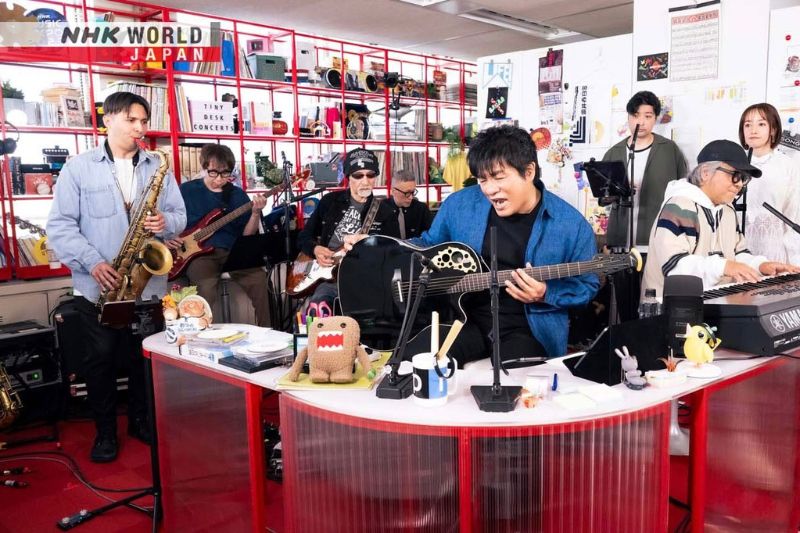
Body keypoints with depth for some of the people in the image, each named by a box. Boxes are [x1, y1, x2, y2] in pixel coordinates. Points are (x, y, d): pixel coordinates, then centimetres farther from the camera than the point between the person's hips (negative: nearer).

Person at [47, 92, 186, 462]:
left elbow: (180, 216, 8)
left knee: (145, 356, 11)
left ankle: (141, 420, 29)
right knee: (101, 357, 6)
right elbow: (59, 224, -5)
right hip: (98, 286, -2)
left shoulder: (158, 168, 8)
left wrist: (165, 222, -16)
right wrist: (92, 262, -18)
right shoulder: (78, 168, 0)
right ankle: (105, 431, 22)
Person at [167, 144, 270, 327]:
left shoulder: (238, 195, 12)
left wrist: (256, 213, -8)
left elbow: (246, 235, 8)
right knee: (206, 289, -34)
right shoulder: (187, 190, 7)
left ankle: (265, 331, -11)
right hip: (199, 252, -2)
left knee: (258, 278, -26)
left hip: (232, 251, 2)